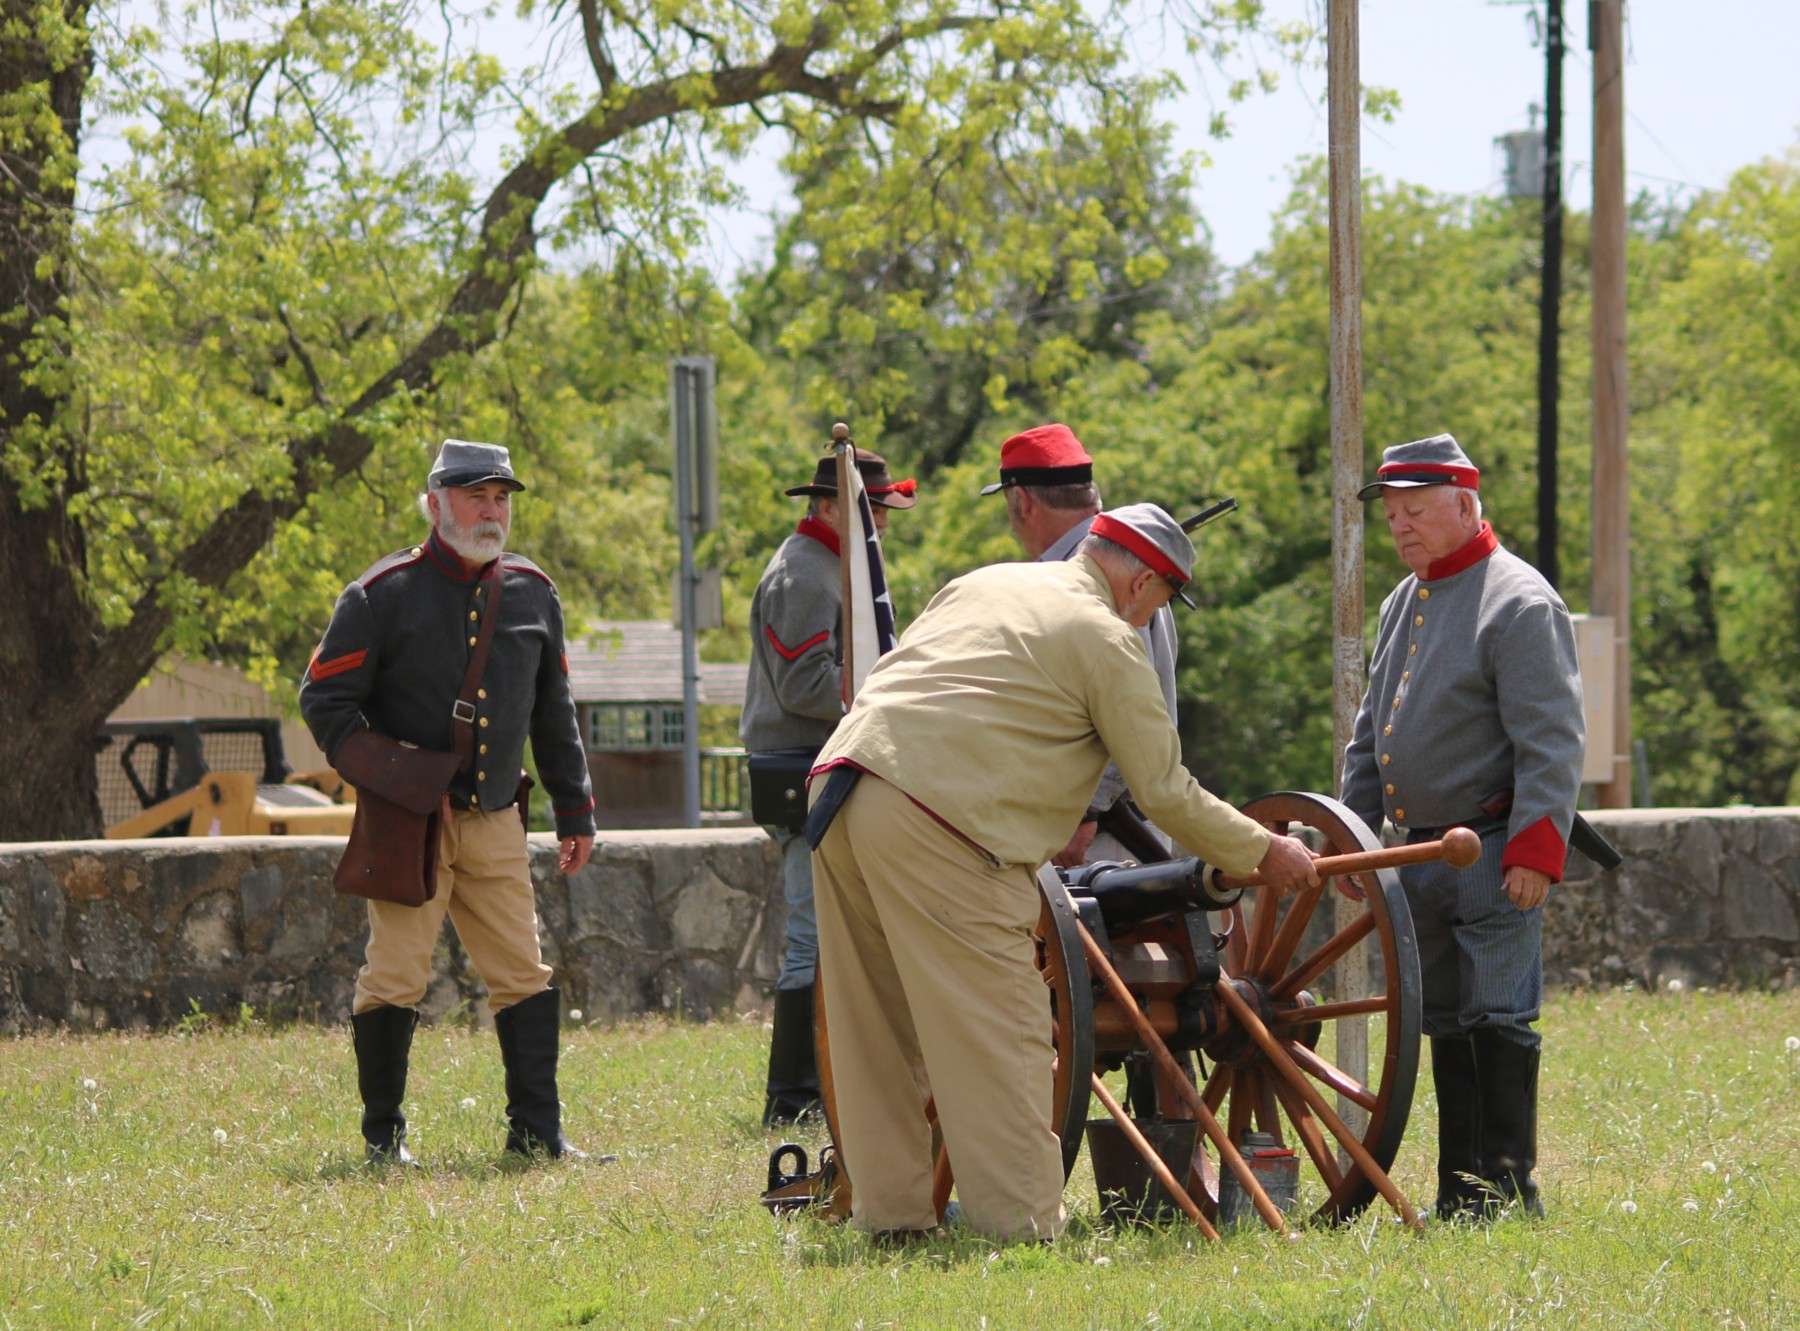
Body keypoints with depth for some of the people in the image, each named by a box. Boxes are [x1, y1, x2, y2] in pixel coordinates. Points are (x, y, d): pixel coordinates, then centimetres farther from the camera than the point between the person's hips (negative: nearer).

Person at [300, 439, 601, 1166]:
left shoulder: (532, 593, 11)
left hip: (496, 825, 5)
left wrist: (574, 811, 16)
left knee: (524, 976, 2)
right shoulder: (384, 594, -5)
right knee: (395, 978, -4)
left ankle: (536, 1132, 6)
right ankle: (383, 1136, 5)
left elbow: (554, 713, 19)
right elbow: (324, 699, -3)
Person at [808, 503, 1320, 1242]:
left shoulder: (983, 584, 25)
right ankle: (1025, 1228, -4)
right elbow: (1164, 791, 4)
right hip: (935, 826, -8)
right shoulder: (1106, 639, 3)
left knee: (879, 1027, 14)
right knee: (1000, 1034, -3)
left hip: (841, 786, 8)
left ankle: (890, 1211, 18)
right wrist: (1265, 851, 18)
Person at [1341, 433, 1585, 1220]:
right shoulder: (1403, 604, 17)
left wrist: (1536, 851, -21)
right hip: (1421, 853, 8)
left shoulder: (1518, 603, -10)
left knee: (1496, 1016, -8)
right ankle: (1460, 1192, 13)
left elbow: (1552, 742, -15)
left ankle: (1509, 1187, -3)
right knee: (1445, 1023, 9)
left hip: (1494, 857, -8)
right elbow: (1370, 736, 24)